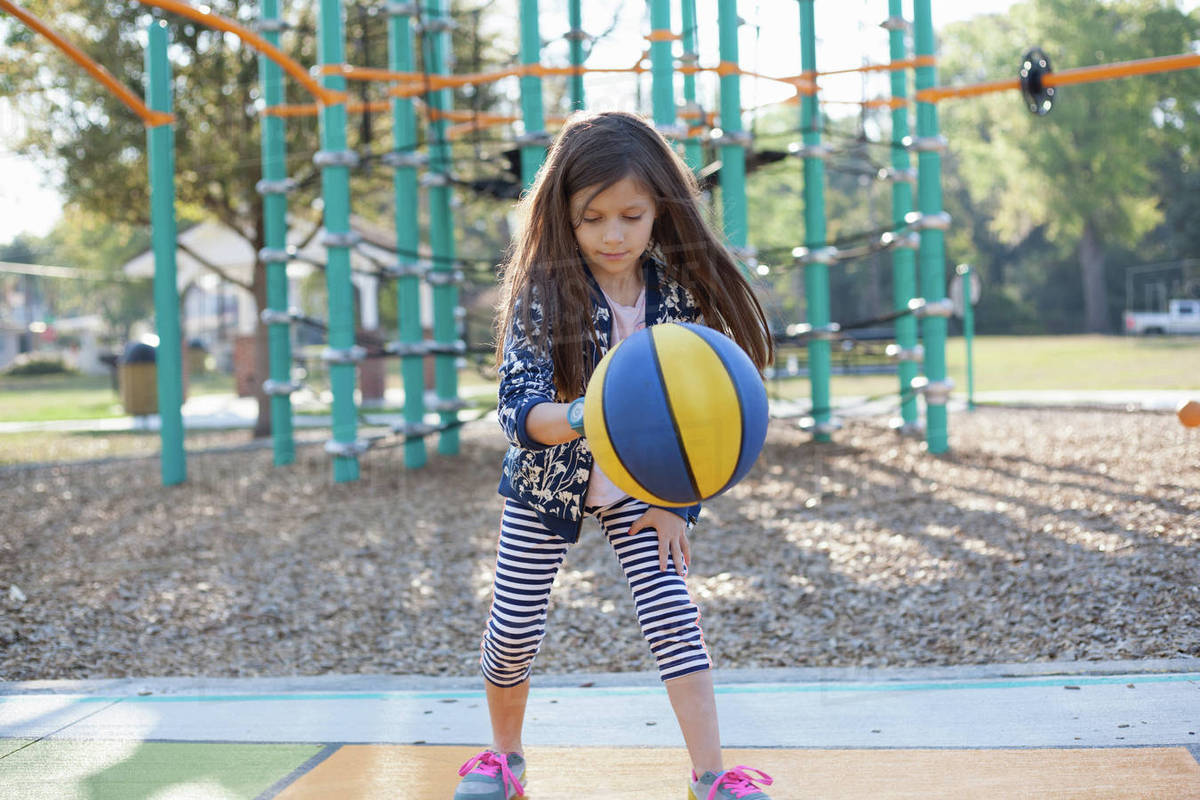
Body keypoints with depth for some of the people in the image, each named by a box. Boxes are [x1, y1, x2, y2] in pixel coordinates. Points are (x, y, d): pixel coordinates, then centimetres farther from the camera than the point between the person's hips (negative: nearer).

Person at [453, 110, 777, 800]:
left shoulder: (679, 291, -11)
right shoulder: (542, 295, -22)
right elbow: (518, 409, -32)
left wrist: (672, 499, -5)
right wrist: (584, 417, -52)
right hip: (548, 482, -1)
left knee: (674, 614, -8)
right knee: (515, 630, 4)